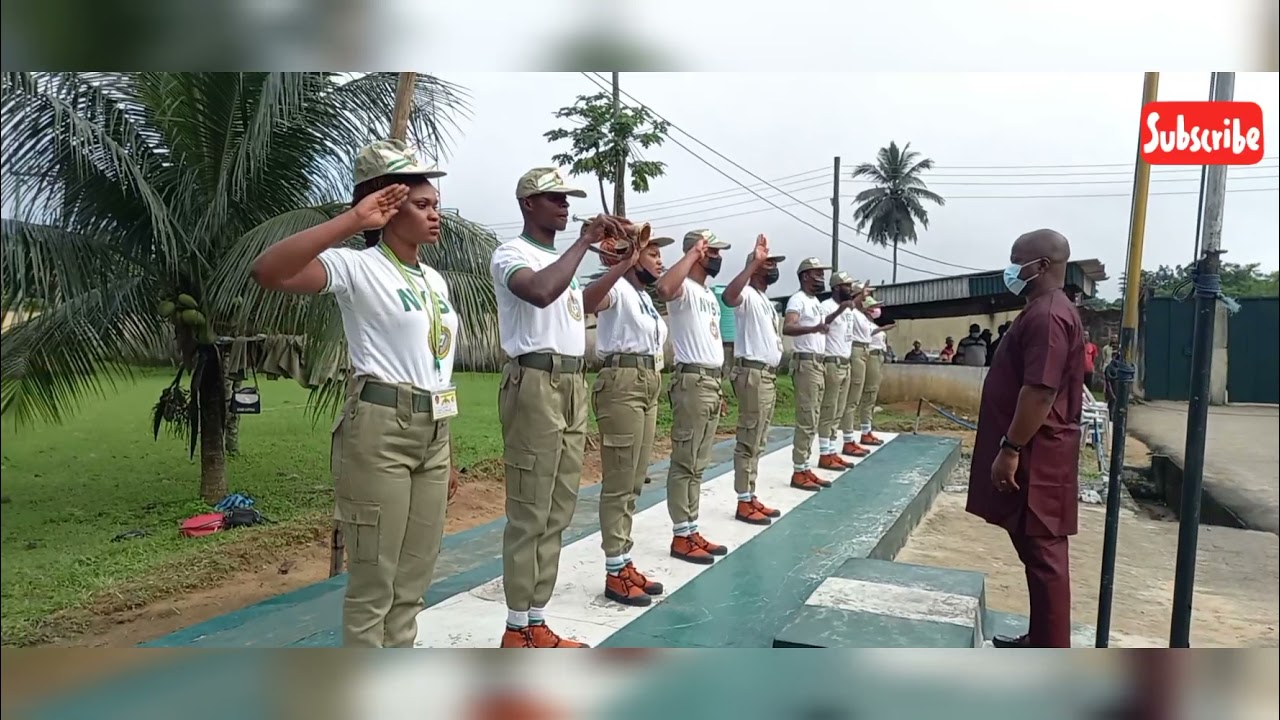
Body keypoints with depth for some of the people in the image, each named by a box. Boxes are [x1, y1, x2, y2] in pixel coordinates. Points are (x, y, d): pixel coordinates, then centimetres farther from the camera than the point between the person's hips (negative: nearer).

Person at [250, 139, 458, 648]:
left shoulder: (435, 280, 14)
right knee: (373, 583, 2)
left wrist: (447, 456, 18)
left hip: (432, 434, 8)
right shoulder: (357, 267, -8)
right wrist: (352, 220, -26)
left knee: (413, 582, 16)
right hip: (379, 434, -8)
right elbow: (267, 272, -27)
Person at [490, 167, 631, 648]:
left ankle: (537, 622, 21)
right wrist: (586, 240, -19)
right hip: (535, 386, -9)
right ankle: (517, 631, 8)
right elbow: (541, 292, -29)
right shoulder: (511, 254, -5)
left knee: (558, 512, 11)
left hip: (573, 385, 9)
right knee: (529, 513, -4)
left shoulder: (563, 259, 21)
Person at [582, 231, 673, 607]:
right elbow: (587, 300, -33)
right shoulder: (617, 288, -9)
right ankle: (615, 573, 5)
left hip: (647, 385, 10)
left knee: (634, 483, 14)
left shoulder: (644, 296, 21)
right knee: (618, 483, -4)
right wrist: (623, 264, -38)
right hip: (621, 384, -10)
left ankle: (625, 564, 23)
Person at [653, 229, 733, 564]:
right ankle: (681, 536, 4)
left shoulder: (710, 294, 20)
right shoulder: (684, 288, -9)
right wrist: (692, 254, -24)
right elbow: (663, 289, -36)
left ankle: (692, 531, 20)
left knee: (699, 464, 13)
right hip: (692, 382, -10)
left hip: (712, 381, 10)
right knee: (684, 462, -3)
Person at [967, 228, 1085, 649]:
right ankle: (1042, 639, 27)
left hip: (1035, 456, -11)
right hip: (1032, 452, 11)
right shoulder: (1046, 310, 16)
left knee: (1042, 551, -3)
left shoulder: (1047, 315, -18)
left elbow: (1040, 392, -24)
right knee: (1036, 549, 16)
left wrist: (1010, 449, -21)